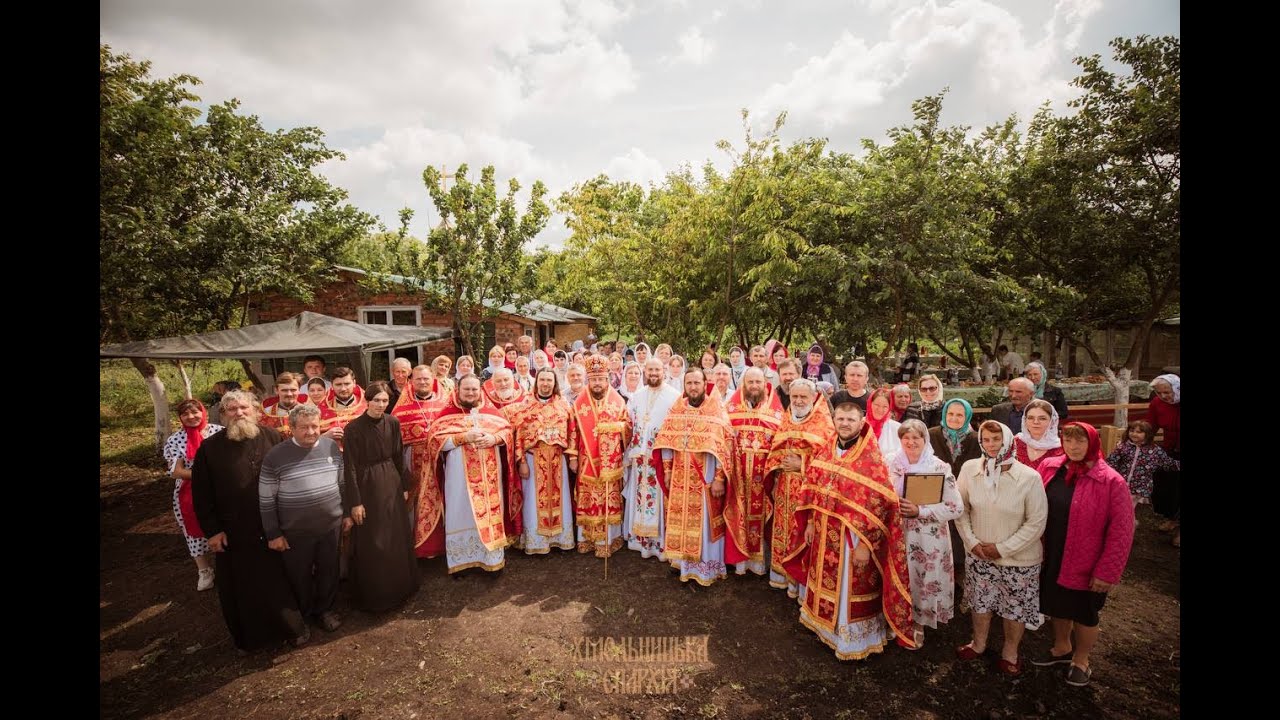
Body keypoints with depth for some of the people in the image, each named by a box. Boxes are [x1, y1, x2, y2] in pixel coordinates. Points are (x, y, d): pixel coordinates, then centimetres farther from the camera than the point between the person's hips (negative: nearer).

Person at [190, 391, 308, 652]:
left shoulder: (271, 437, -5)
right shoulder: (210, 448, -6)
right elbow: (201, 493, -2)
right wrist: (211, 530, -5)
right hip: (232, 533, 0)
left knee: (279, 581, 13)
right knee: (240, 587, 14)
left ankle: (293, 627, 32)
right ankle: (246, 637, 36)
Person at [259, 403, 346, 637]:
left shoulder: (331, 446, -4)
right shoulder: (275, 456, -14)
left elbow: (342, 483, 7)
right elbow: (266, 499, -8)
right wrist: (273, 533, -6)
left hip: (330, 525, 3)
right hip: (295, 531, -2)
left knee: (328, 571, 17)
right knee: (299, 576, 17)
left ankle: (324, 609, 40)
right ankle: (302, 616, 40)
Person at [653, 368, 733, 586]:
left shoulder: (717, 411, -8)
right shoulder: (676, 408, 3)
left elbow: (724, 446, -11)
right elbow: (666, 440, 7)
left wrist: (719, 478, -15)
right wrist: (667, 470, 5)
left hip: (706, 477, -4)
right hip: (680, 477, 4)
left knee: (705, 522, 6)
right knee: (681, 521, 13)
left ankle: (707, 566, 21)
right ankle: (684, 561, 30)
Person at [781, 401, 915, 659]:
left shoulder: (871, 459, -17)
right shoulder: (824, 451, 1)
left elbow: (878, 504, -18)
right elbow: (811, 489, 9)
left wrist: (866, 544, -18)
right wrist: (810, 522, 8)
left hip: (854, 538, -5)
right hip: (824, 534, 6)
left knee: (851, 588, 10)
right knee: (827, 582, 21)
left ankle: (853, 638, 31)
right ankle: (826, 623, 43)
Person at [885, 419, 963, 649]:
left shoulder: (940, 468, -9)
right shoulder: (890, 464, -1)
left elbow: (956, 507, -12)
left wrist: (919, 511, -20)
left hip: (927, 540, -2)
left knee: (923, 581, 9)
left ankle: (918, 625, 33)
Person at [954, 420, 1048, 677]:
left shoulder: (1029, 477, -18)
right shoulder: (969, 469, -11)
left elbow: (1036, 522, -12)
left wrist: (1003, 548, -13)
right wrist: (971, 541, -7)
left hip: (1018, 558, -2)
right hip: (978, 555, 2)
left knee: (1016, 607, 15)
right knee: (979, 602, 18)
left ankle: (1010, 652, 40)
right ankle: (979, 644, 42)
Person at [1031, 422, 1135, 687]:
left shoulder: (1111, 481, -16)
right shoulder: (1049, 468, -5)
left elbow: (1121, 531, -14)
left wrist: (1107, 572, -14)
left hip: (1085, 565, -3)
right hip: (1050, 558, 4)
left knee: (1084, 614, 17)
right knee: (1057, 606, 21)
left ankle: (1081, 660, 40)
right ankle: (1062, 648, 46)